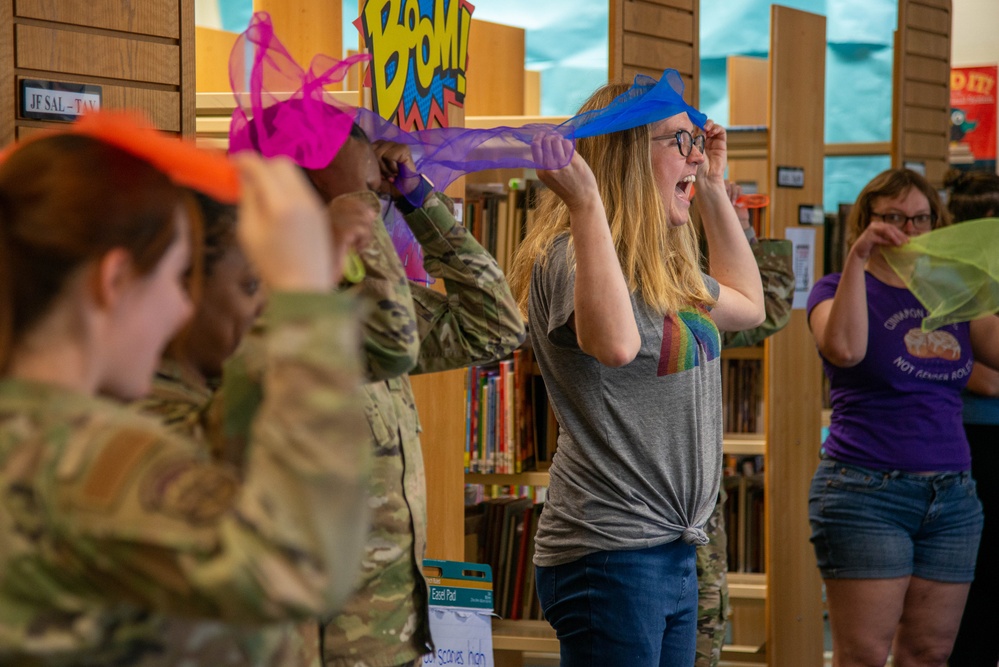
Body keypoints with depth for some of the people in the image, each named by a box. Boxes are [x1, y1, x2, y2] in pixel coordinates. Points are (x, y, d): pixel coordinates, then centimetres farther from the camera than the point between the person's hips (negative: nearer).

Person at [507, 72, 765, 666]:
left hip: (675, 550, 9)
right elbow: (616, 344, -33)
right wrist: (585, 201, -31)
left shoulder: (666, 268, 15)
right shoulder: (569, 257, -13)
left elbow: (748, 305, 33)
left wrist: (715, 190, 28)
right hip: (610, 551, -9)